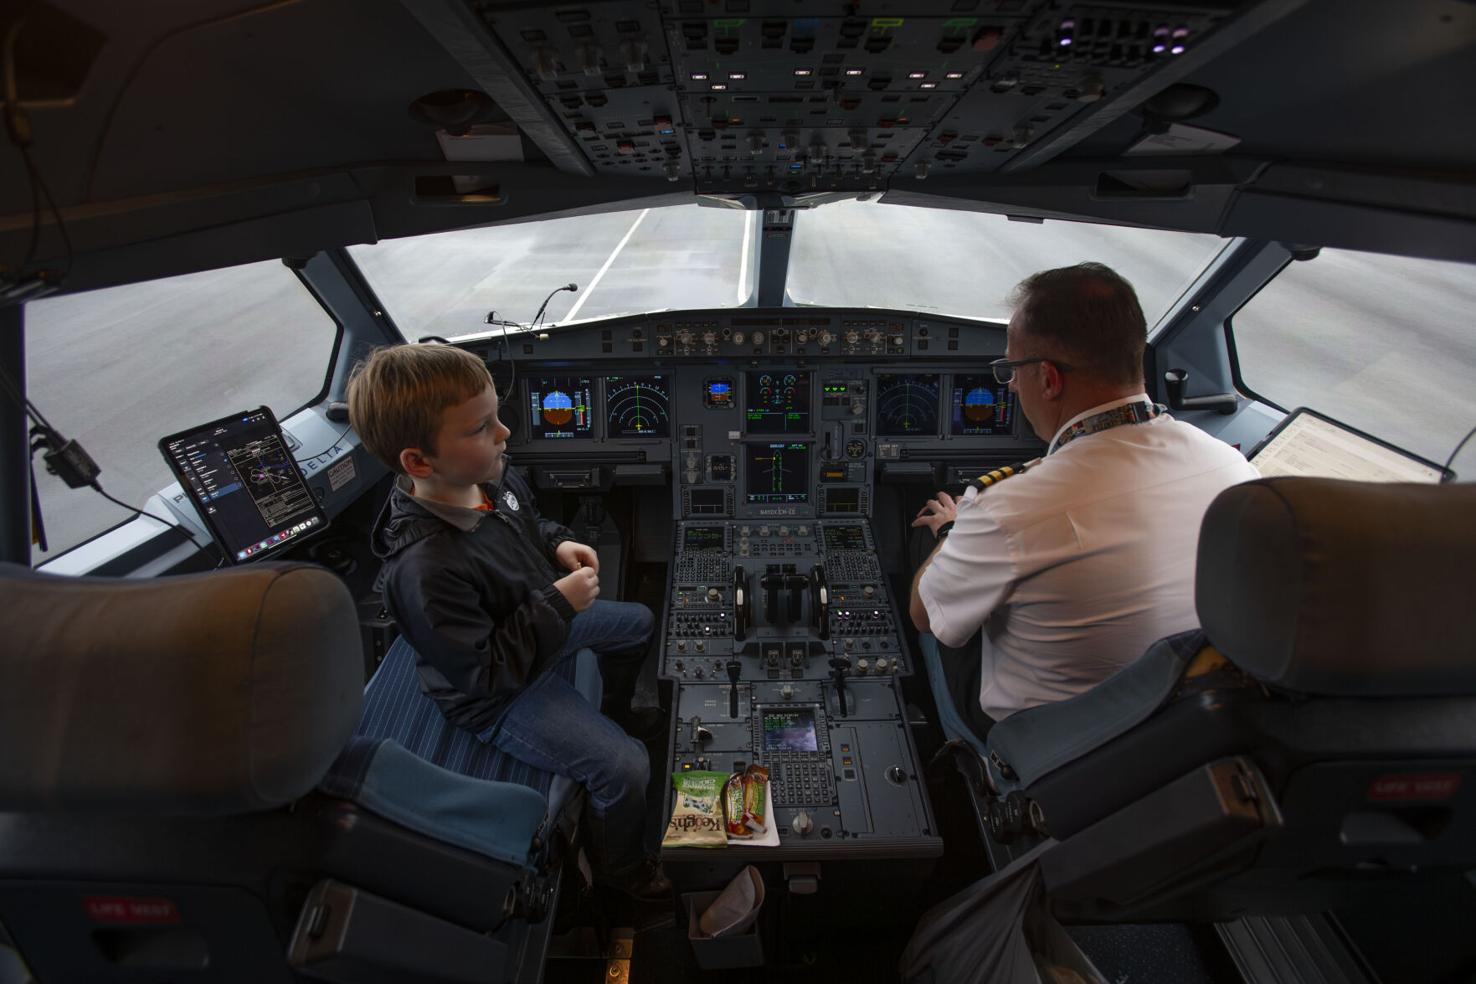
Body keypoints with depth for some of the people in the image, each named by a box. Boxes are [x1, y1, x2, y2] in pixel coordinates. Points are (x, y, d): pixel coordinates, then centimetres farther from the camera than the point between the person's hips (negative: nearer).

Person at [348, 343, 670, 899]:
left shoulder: (493, 478, -14)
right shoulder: (426, 571, -39)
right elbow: (481, 673, -31)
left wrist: (559, 545, -10)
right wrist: (558, 605, -29)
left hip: (543, 618, 9)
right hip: (498, 694, -8)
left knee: (639, 622, 24)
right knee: (624, 768, -13)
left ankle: (618, 705, 54)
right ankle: (620, 868, 20)